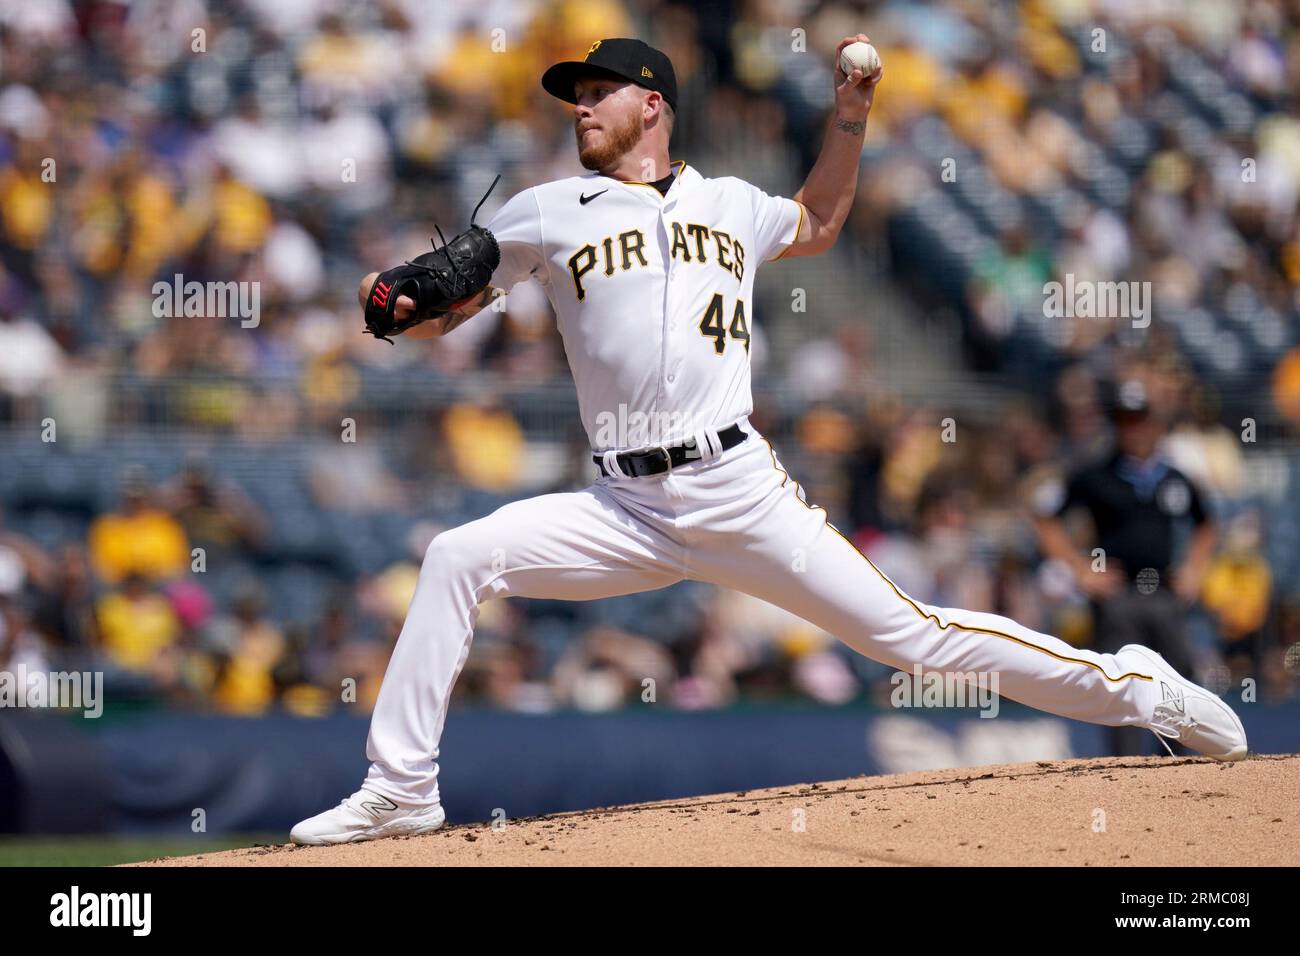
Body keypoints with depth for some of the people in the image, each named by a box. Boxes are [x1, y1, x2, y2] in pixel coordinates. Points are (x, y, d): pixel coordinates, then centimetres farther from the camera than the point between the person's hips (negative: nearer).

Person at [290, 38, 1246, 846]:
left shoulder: (731, 203, 14)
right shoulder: (549, 214, 8)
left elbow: (817, 226, 36)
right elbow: (440, 309, 11)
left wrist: (851, 116, 24)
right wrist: (394, 298, -13)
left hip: (740, 491, -1)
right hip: (626, 510, 1)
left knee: (907, 630, -6)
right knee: (458, 559, -17)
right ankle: (399, 790, -9)